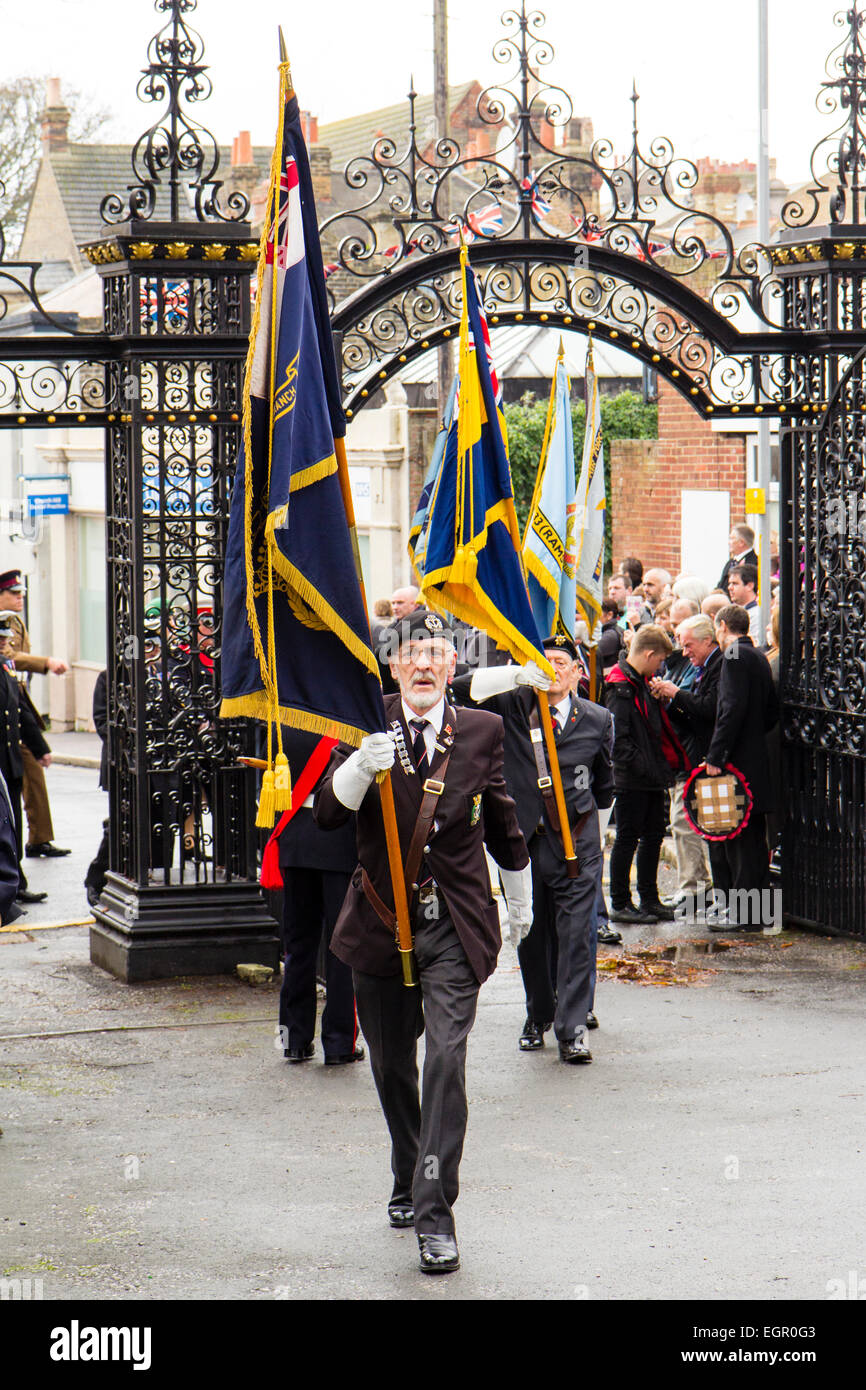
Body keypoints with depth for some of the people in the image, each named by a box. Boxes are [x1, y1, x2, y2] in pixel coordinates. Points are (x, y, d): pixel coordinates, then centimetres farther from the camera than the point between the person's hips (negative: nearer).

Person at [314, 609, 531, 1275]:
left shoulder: (482, 731, -2)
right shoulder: (367, 726, -4)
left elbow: (503, 821, 13)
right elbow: (326, 814, -12)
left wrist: (520, 899, 25)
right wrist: (360, 768, -32)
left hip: (454, 927, -1)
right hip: (380, 922, 2)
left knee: (446, 1057, -16)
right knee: (391, 1065, 15)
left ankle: (436, 1215, -16)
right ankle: (408, 1181, 38)